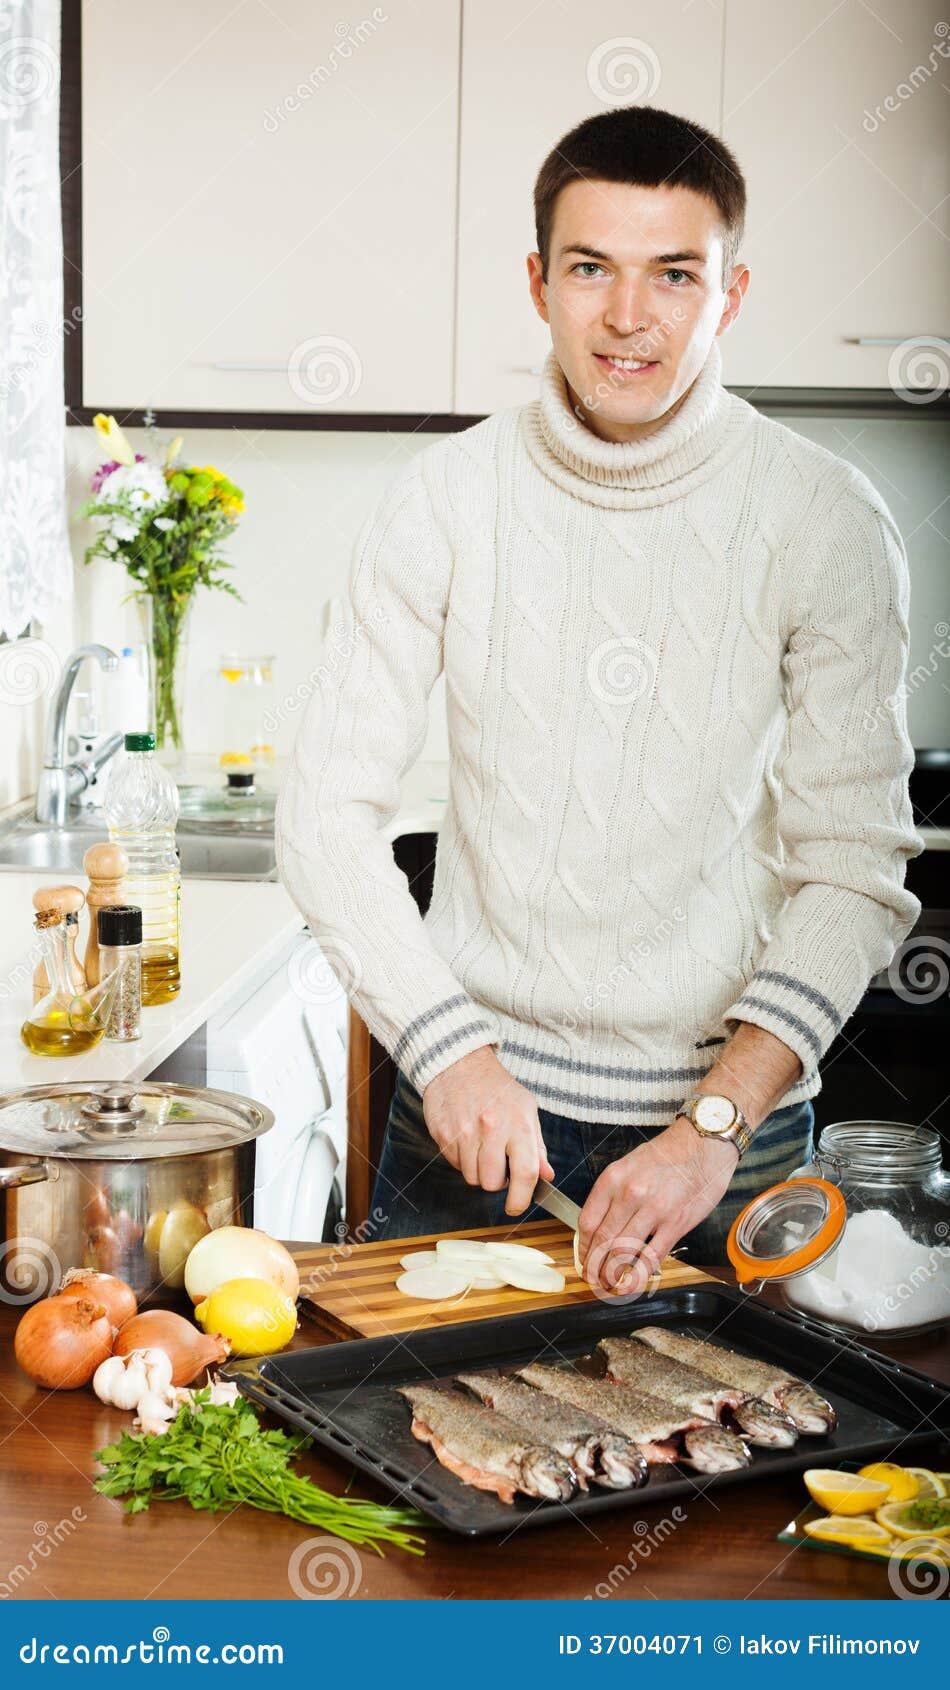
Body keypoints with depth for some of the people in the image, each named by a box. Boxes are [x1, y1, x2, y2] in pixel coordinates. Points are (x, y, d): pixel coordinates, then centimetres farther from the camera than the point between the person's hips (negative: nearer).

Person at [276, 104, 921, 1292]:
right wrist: (449, 1047, -17)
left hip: (725, 1098, -1)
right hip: (470, 1080, 1)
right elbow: (328, 809, -5)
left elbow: (854, 868, -10)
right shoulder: (446, 498, -6)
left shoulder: (827, 522, -10)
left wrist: (717, 1120, -19)